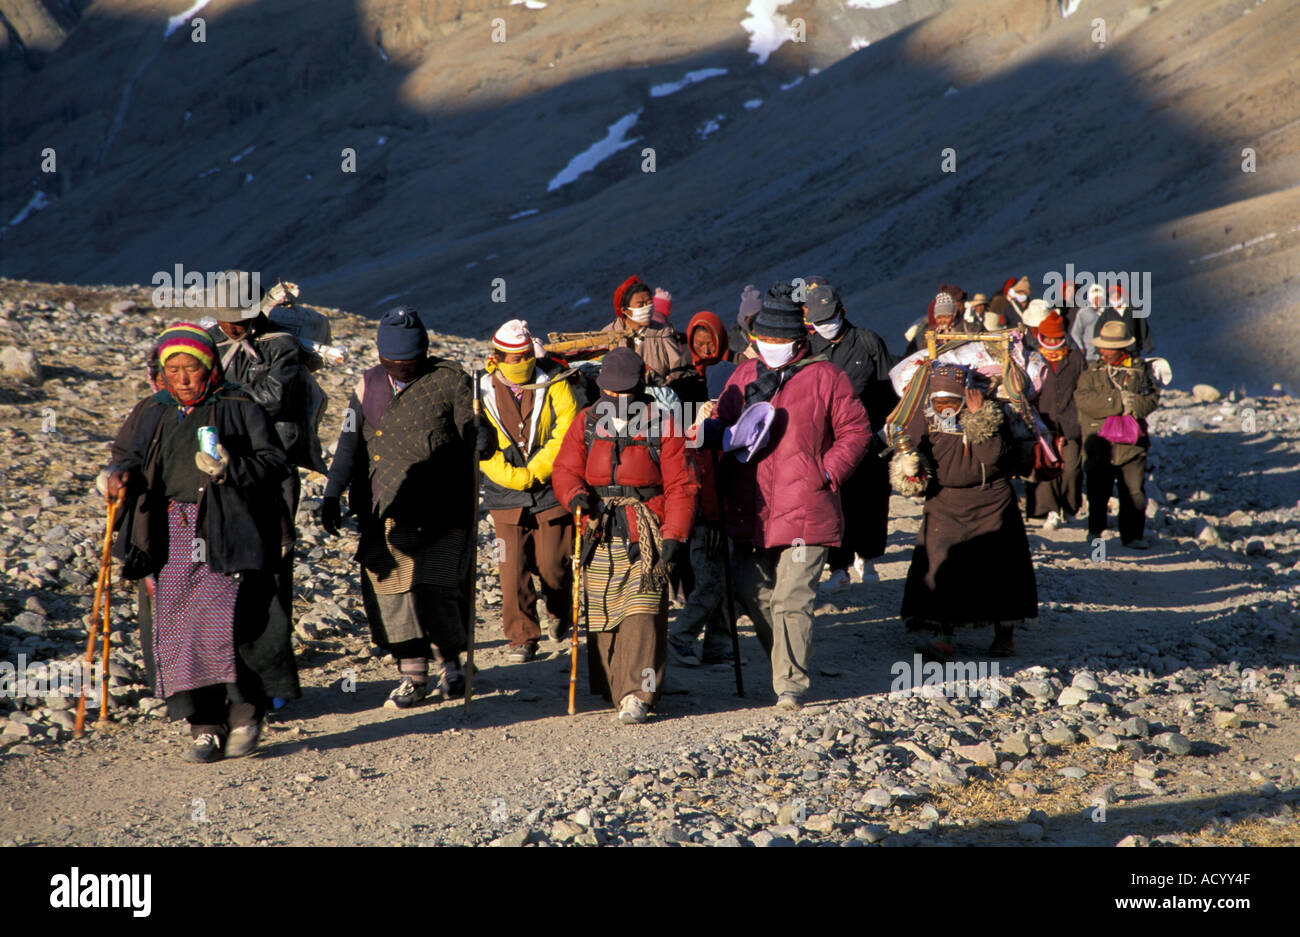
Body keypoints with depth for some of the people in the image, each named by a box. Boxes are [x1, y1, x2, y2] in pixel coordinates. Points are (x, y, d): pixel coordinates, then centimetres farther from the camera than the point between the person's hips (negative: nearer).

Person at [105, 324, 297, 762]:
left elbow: (274, 463, -2)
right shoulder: (150, 414, 15)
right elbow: (127, 455, 24)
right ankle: (205, 725, 5)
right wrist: (121, 475, 1)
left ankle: (246, 710, 3)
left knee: (229, 622, -15)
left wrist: (231, 470, -19)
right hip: (168, 536, 4)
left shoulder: (239, 409, 3)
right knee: (177, 628, -2)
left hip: (227, 532, -4)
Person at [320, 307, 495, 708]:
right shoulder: (369, 388, 10)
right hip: (387, 512, 4)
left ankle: (451, 660, 15)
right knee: (388, 587, -2)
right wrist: (331, 495, 4)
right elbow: (349, 445, 12)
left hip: (442, 510, -4)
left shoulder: (450, 382, -1)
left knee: (437, 588, -10)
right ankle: (413, 675, 7)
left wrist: (482, 439, -24)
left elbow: (474, 429, 1)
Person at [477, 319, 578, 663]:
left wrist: (535, 470, -15)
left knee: (553, 565, 3)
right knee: (513, 570, -5)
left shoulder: (553, 386, 0)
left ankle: (561, 613, 34)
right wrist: (517, 478, -12)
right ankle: (522, 639, 4)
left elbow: (565, 432, -8)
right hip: (506, 494, 1)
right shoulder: (483, 393, 1)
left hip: (551, 490, -1)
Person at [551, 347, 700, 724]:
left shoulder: (660, 424, 0)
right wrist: (575, 495, -16)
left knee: (642, 611, -14)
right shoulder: (586, 423, 9)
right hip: (600, 533, 4)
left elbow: (681, 485, 0)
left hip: (646, 533, -4)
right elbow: (565, 469, 7)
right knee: (601, 613, 7)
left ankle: (637, 694, -17)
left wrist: (674, 535, -9)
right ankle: (611, 688, 21)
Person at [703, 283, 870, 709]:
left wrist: (828, 471, -7)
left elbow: (855, 430, 3)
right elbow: (723, 420, 19)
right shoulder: (746, 375, 13)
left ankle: (792, 682, -5)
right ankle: (786, 659, 30)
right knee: (750, 591, 10)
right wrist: (711, 430, -5)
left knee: (791, 600, -11)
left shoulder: (825, 378, 0)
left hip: (804, 510, -5)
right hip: (751, 510, 5)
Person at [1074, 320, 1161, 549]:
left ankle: (1133, 535, 9)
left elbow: (1153, 397, 2)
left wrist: (1134, 405, -18)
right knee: (1098, 490, 8)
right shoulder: (1092, 372, 4)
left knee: (1134, 492, -1)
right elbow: (1083, 399, -11)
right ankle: (1095, 530, 25)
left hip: (1132, 441, 0)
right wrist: (1118, 402, -17)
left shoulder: (1141, 369, 5)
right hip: (1100, 442, 0)